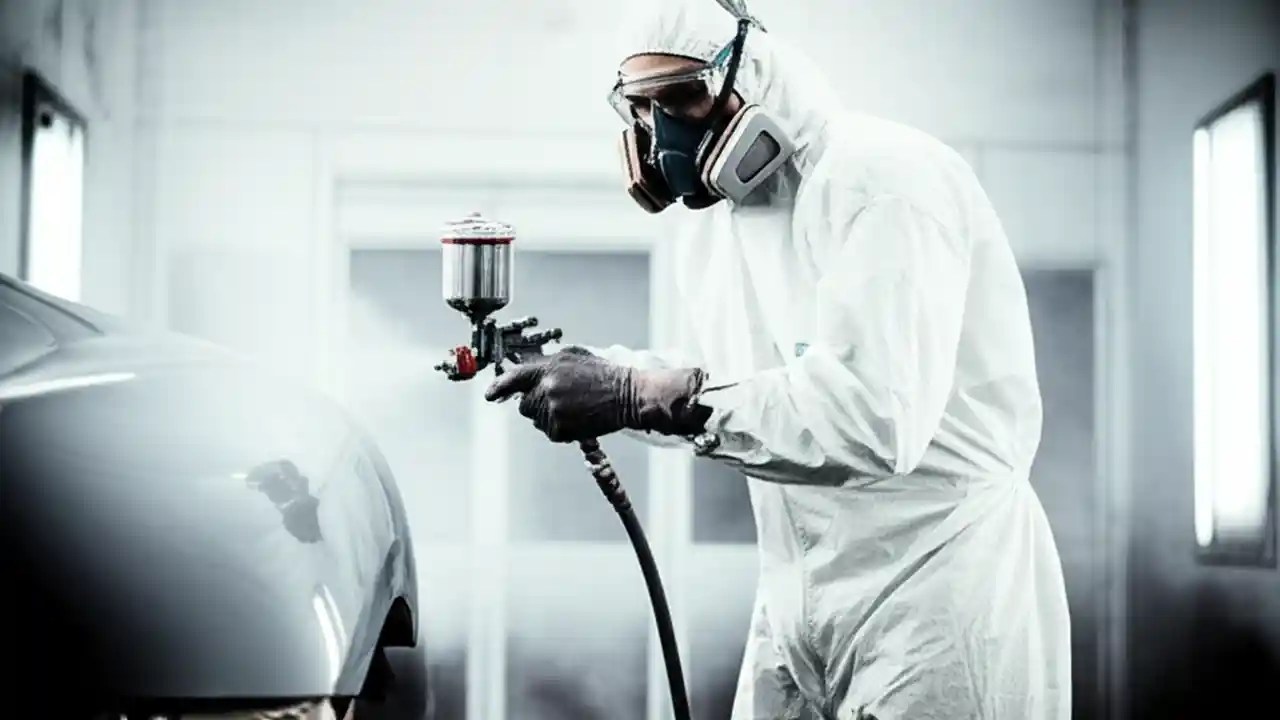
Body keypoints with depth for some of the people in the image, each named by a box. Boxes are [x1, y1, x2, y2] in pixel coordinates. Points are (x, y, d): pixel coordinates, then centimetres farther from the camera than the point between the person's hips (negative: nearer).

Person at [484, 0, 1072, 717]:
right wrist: (593, 371, 0)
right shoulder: (712, 219, 9)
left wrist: (639, 394, -30)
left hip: (943, 598, -8)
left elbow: (873, 414, -32)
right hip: (801, 603, 8)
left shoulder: (883, 180, -19)